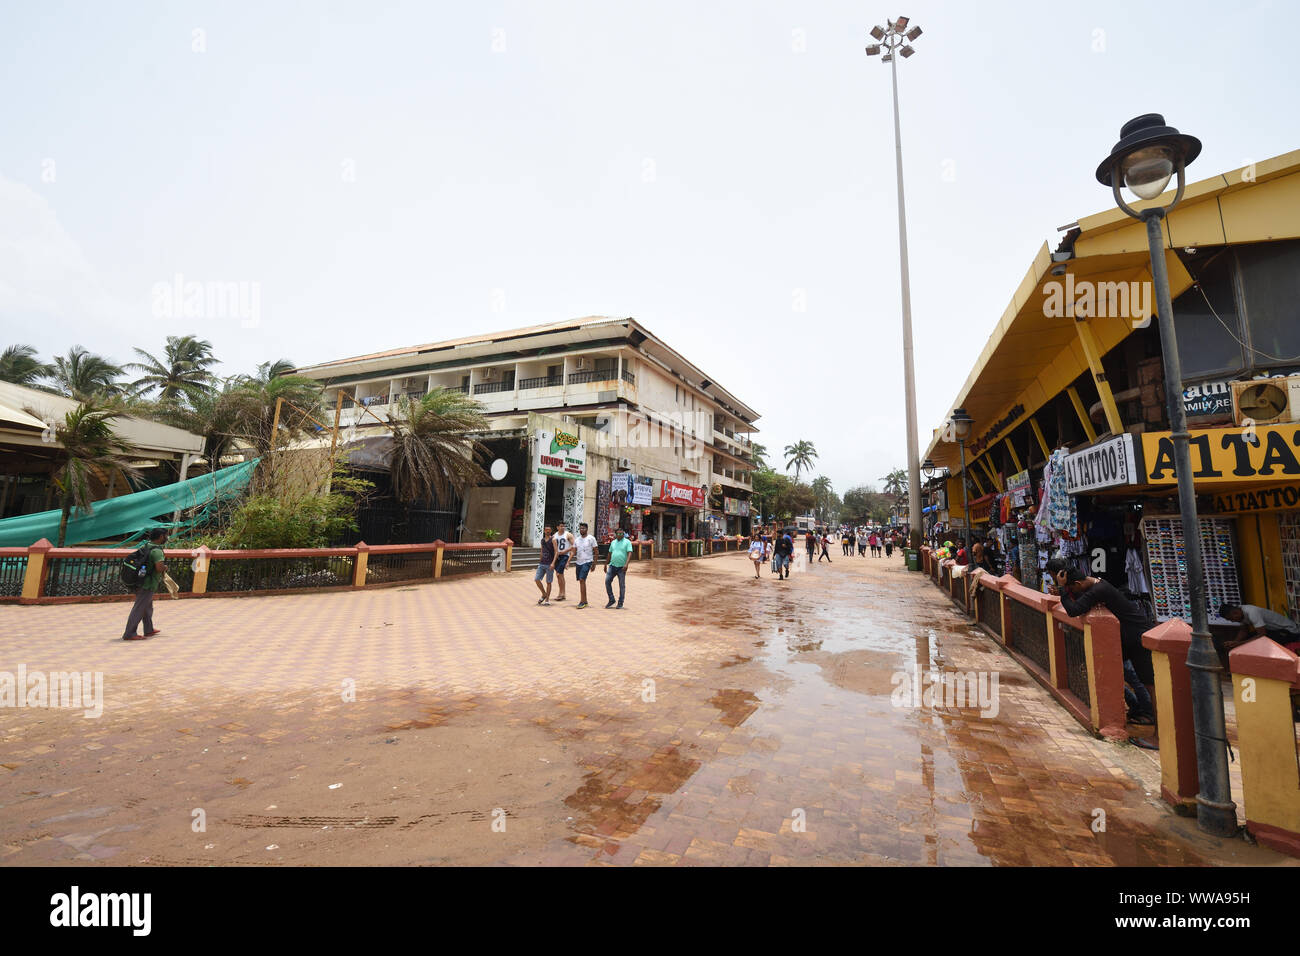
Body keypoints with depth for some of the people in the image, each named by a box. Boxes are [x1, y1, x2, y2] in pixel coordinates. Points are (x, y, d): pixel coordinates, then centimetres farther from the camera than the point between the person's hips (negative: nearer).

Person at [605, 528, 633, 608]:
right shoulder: (613, 542, 13)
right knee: (607, 581, -6)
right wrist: (605, 564, 18)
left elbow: (629, 553, -13)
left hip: (621, 567, -4)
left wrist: (626, 564, -25)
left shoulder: (627, 542, -2)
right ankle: (611, 600, 7)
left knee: (622, 585, 2)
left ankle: (620, 604, 11)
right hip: (612, 565, 4)